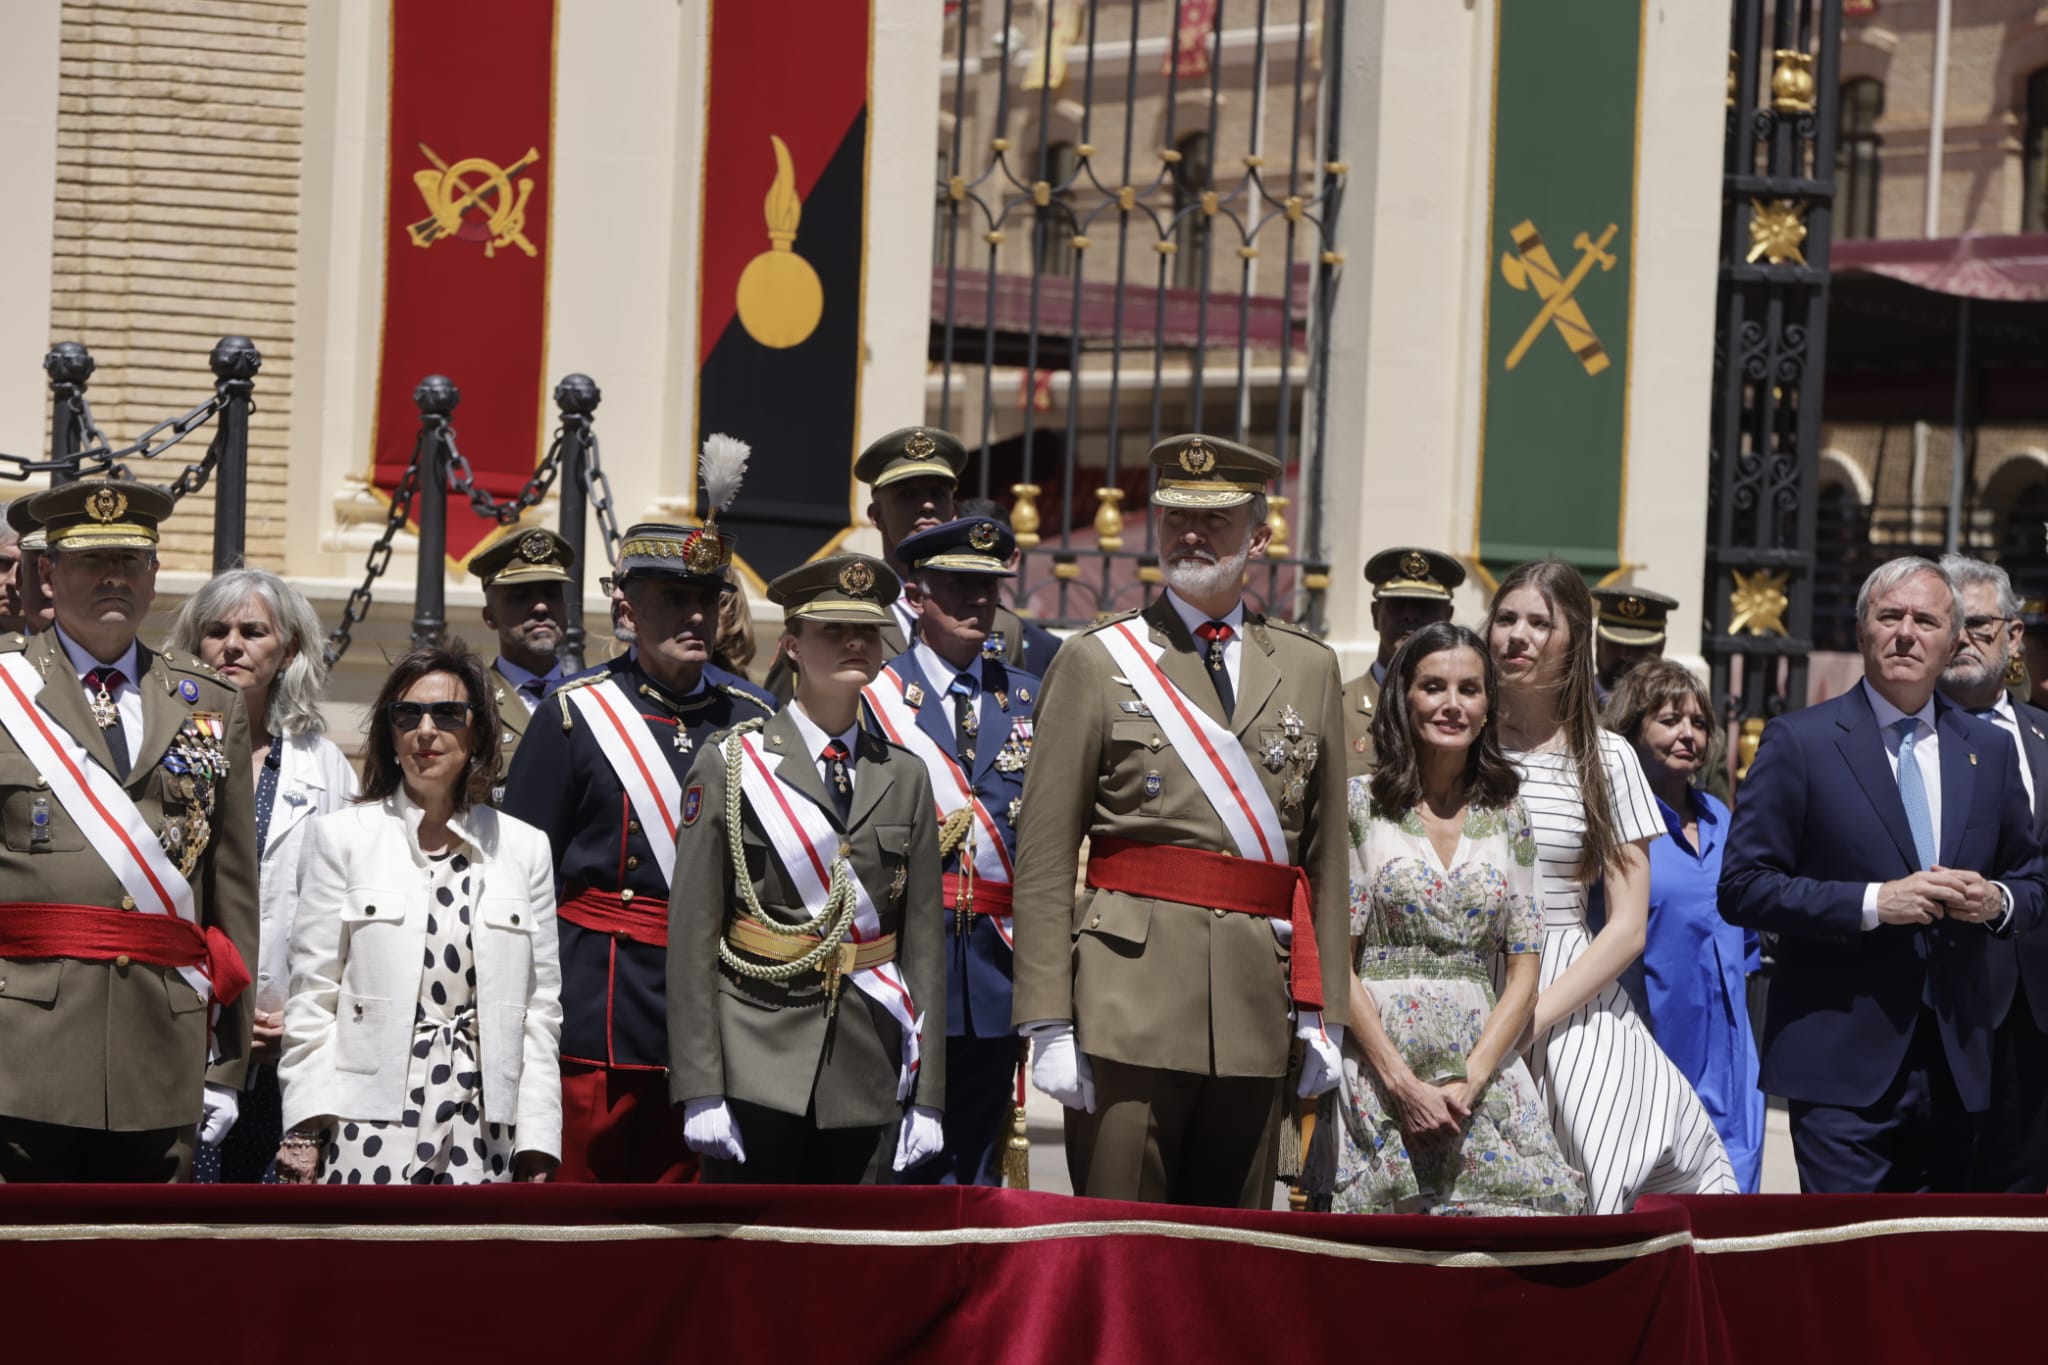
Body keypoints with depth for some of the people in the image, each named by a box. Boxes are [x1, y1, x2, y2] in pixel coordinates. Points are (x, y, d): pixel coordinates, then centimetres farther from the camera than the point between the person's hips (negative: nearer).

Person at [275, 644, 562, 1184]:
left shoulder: (524, 849, 12)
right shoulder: (342, 836, 6)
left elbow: (539, 1007, 11)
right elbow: (313, 996, 4)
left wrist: (537, 1140, 5)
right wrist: (306, 1129, -3)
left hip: (481, 1126, 2)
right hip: (370, 1125, -2)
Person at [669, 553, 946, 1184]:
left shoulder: (905, 778, 12)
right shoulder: (729, 765, 1)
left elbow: (924, 943, 11)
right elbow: (692, 938, -3)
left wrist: (928, 1096, 6)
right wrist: (699, 1090, -10)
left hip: (870, 1074, 3)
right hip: (759, 1062, -3)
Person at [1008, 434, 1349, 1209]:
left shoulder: (1311, 671, 14)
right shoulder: (1096, 663, 4)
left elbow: (1327, 855, 14)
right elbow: (1044, 860, -1)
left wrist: (1325, 1013, 8)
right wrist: (1048, 1025, -8)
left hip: (1256, 1015, 3)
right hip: (1130, 993, -3)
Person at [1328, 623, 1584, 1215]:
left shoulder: (1507, 816, 11)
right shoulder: (1360, 804, 2)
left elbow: (1525, 972, 7)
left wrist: (1470, 1081, -8)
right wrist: (1403, 1083, -13)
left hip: (1483, 1076, 3)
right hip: (1375, 1066, -2)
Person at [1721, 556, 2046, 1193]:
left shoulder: (1989, 749, 13)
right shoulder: (1799, 742, -1)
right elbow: (1743, 888, -6)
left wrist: (1997, 901, -4)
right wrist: (1872, 902, -16)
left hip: (1956, 1065, 5)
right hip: (1843, 1066, -5)